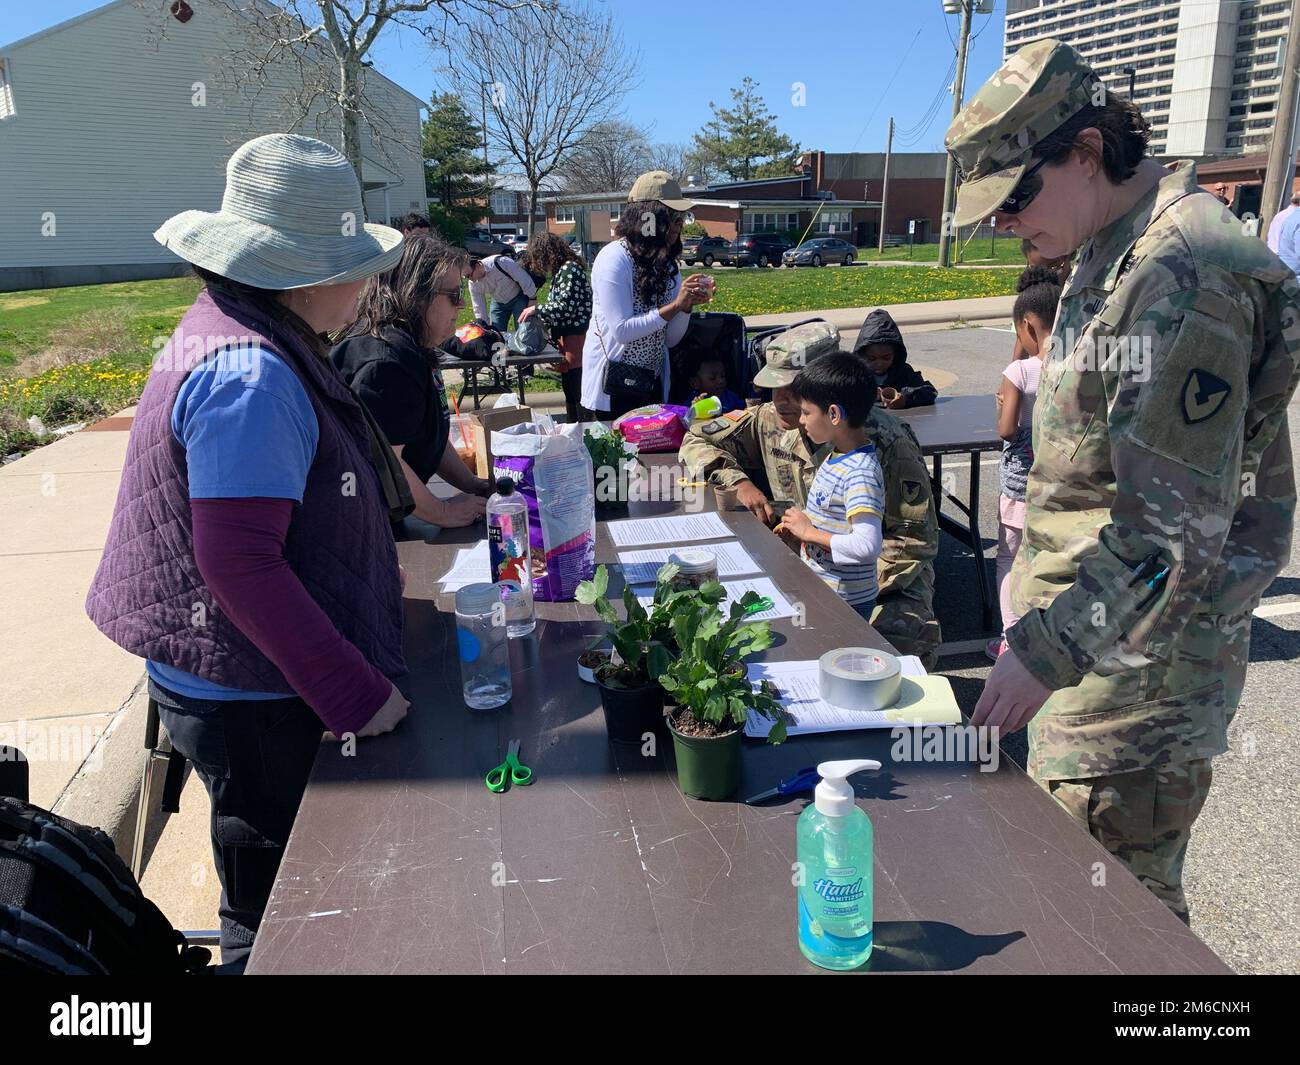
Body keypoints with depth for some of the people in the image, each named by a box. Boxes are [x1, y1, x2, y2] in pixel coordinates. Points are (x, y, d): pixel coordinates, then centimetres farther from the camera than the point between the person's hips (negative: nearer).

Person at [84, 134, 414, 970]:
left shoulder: (238, 334, 8)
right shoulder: (253, 375, -24)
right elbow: (238, 560, -28)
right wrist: (357, 692, -23)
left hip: (243, 686, 10)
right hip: (257, 705, -10)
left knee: (276, 906, 26)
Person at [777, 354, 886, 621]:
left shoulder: (860, 473, -24)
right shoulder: (836, 457, 6)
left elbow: (868, 546, -33)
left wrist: (809, 532, -22)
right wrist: (798, 526, 3)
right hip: (818, 592, 10)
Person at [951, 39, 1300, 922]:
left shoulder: (1180, 277, -22)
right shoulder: (1115, 253, 11)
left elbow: (1178, 529, -25)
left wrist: (1044, 652, -23)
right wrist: (1046, 632, 18)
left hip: (1136, 663, -10)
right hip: (1098, 638, 10)